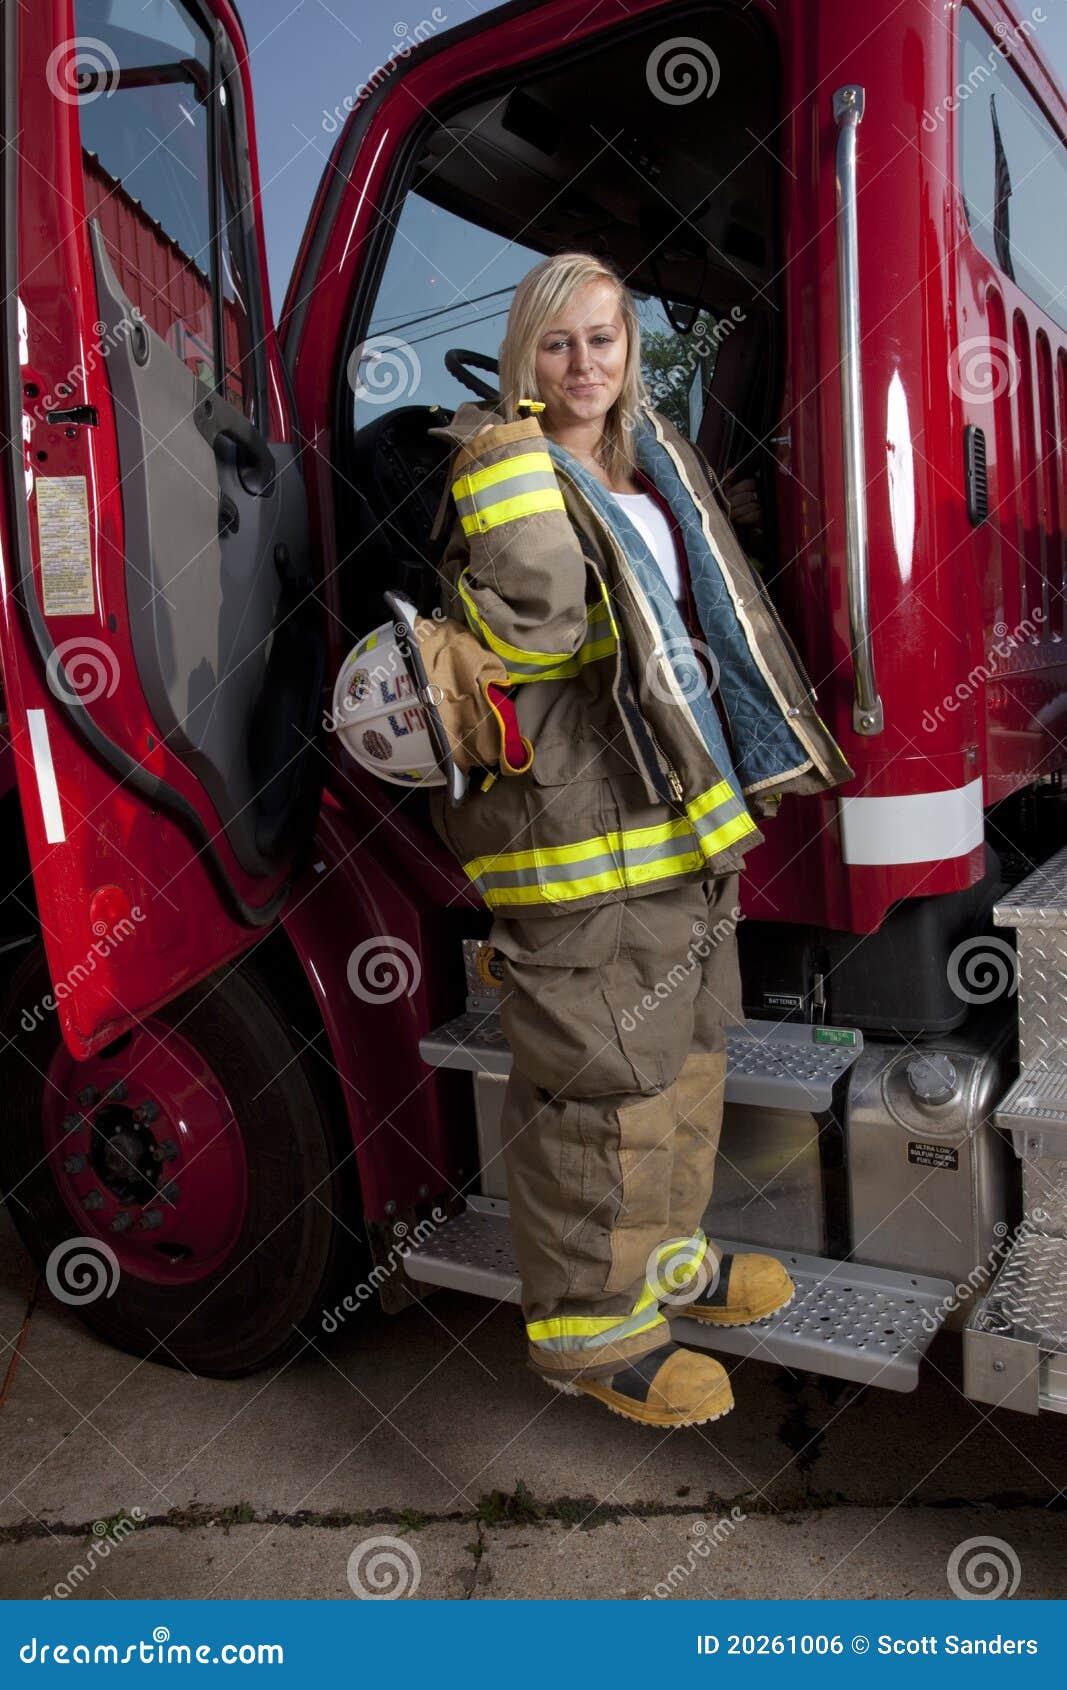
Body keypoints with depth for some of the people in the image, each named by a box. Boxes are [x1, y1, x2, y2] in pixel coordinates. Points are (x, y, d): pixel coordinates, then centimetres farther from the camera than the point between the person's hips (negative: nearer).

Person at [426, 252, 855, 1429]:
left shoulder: (656, 455, 17)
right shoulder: (502, 469, -8)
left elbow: (715, 610, 26)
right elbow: (532, 621, -26)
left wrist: (735, 769, 22)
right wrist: (513, 451, -20)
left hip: (685, 805, 9)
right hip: (576, 826, -9)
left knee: (680, 1050, 19)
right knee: (598, 1073, -1)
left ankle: (662, 1256, 39)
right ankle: (588, 1326, 18)